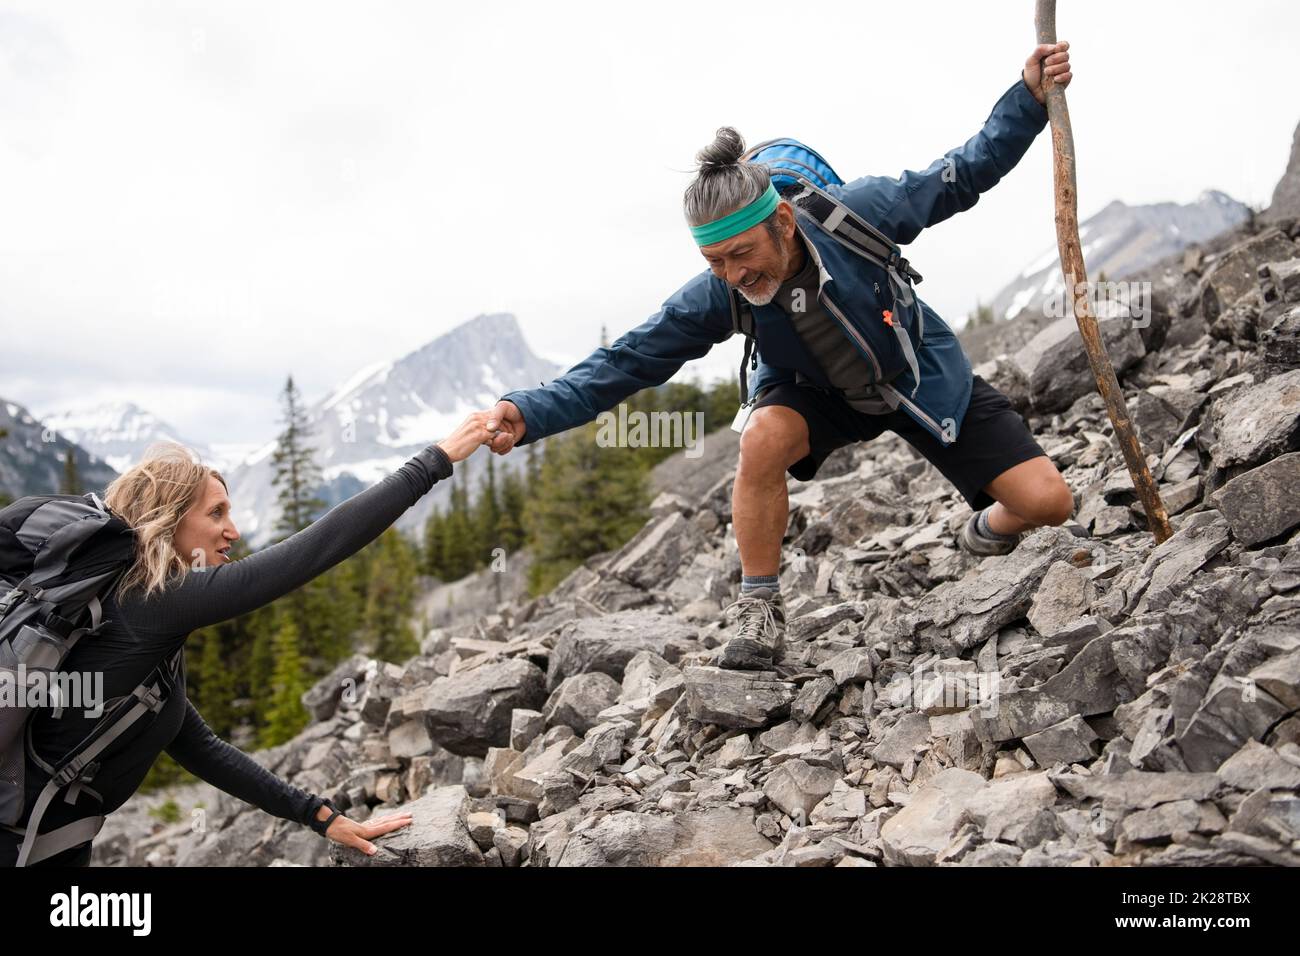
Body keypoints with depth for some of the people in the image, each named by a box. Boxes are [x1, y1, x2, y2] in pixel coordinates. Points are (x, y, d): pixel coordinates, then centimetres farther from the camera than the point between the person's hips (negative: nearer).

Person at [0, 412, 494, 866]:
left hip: (60, 845, 9)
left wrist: (319, 814, 8)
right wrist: (437, 459, -19)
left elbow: (198, 744, 11)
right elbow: (317, 547, -23)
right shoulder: (149, 600, -19)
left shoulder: (134, 603, 9)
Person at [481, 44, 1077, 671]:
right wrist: (530, 413, -37)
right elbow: (625, 361, -26)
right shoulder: (715, 297, -27)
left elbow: (961, 176, -15)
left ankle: (991, 530, 30)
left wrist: (1031, 97, -21)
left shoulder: (855, 214, -31)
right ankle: (758, 609, -16)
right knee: (763, 438, -36)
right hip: (821, 395, 0)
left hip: (924, 377, 0)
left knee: (1048, 502, -9)